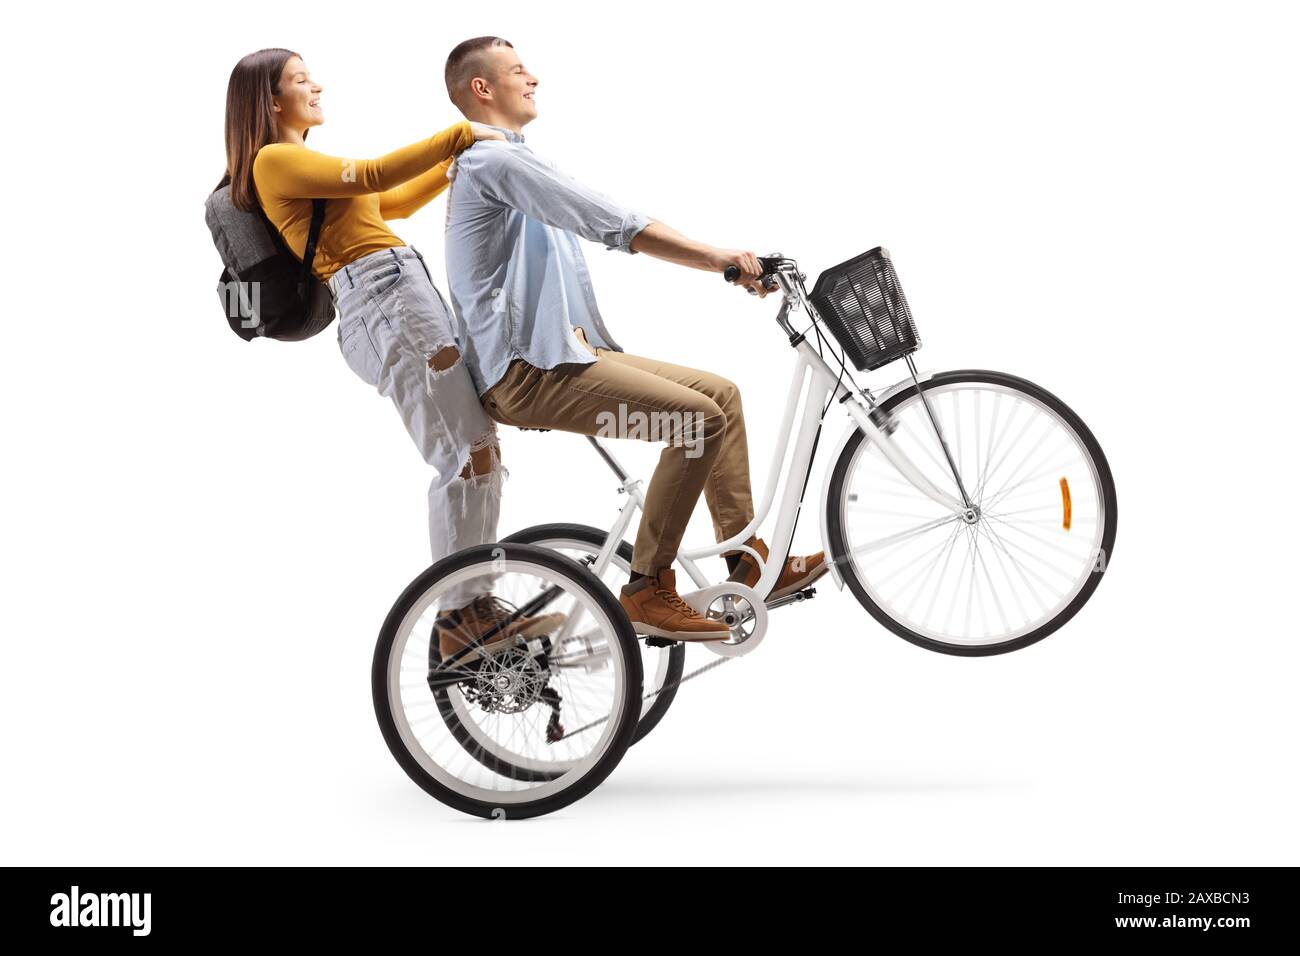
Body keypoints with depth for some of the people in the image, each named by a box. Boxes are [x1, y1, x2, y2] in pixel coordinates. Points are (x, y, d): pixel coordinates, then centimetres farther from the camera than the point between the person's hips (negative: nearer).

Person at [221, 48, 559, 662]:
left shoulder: (302, 165, 29)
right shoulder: (276, 160, -1)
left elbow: (393, 203, 34)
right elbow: (372, 176, -13)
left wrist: (458, 162, 28)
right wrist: (461, 135, -7)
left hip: (408, 297, 10)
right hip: (385, 297, -10)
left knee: (479, 452, 4)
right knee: (465, 457, -14)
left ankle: (475, 605, 6)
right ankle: (458, 617, -12)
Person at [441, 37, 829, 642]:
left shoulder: (510, 160, 25)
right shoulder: (495, 159, -10)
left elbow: (606, 225, 20)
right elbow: (612, 225, -18)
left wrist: (720, 261, 11)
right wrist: (714, 256, -16)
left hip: (558, 351, 10)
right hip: (527, 370, -10)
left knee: (721, 393, 7)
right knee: (701, 418, -21)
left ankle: (750, 564, 10)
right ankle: (648, 592, -14)